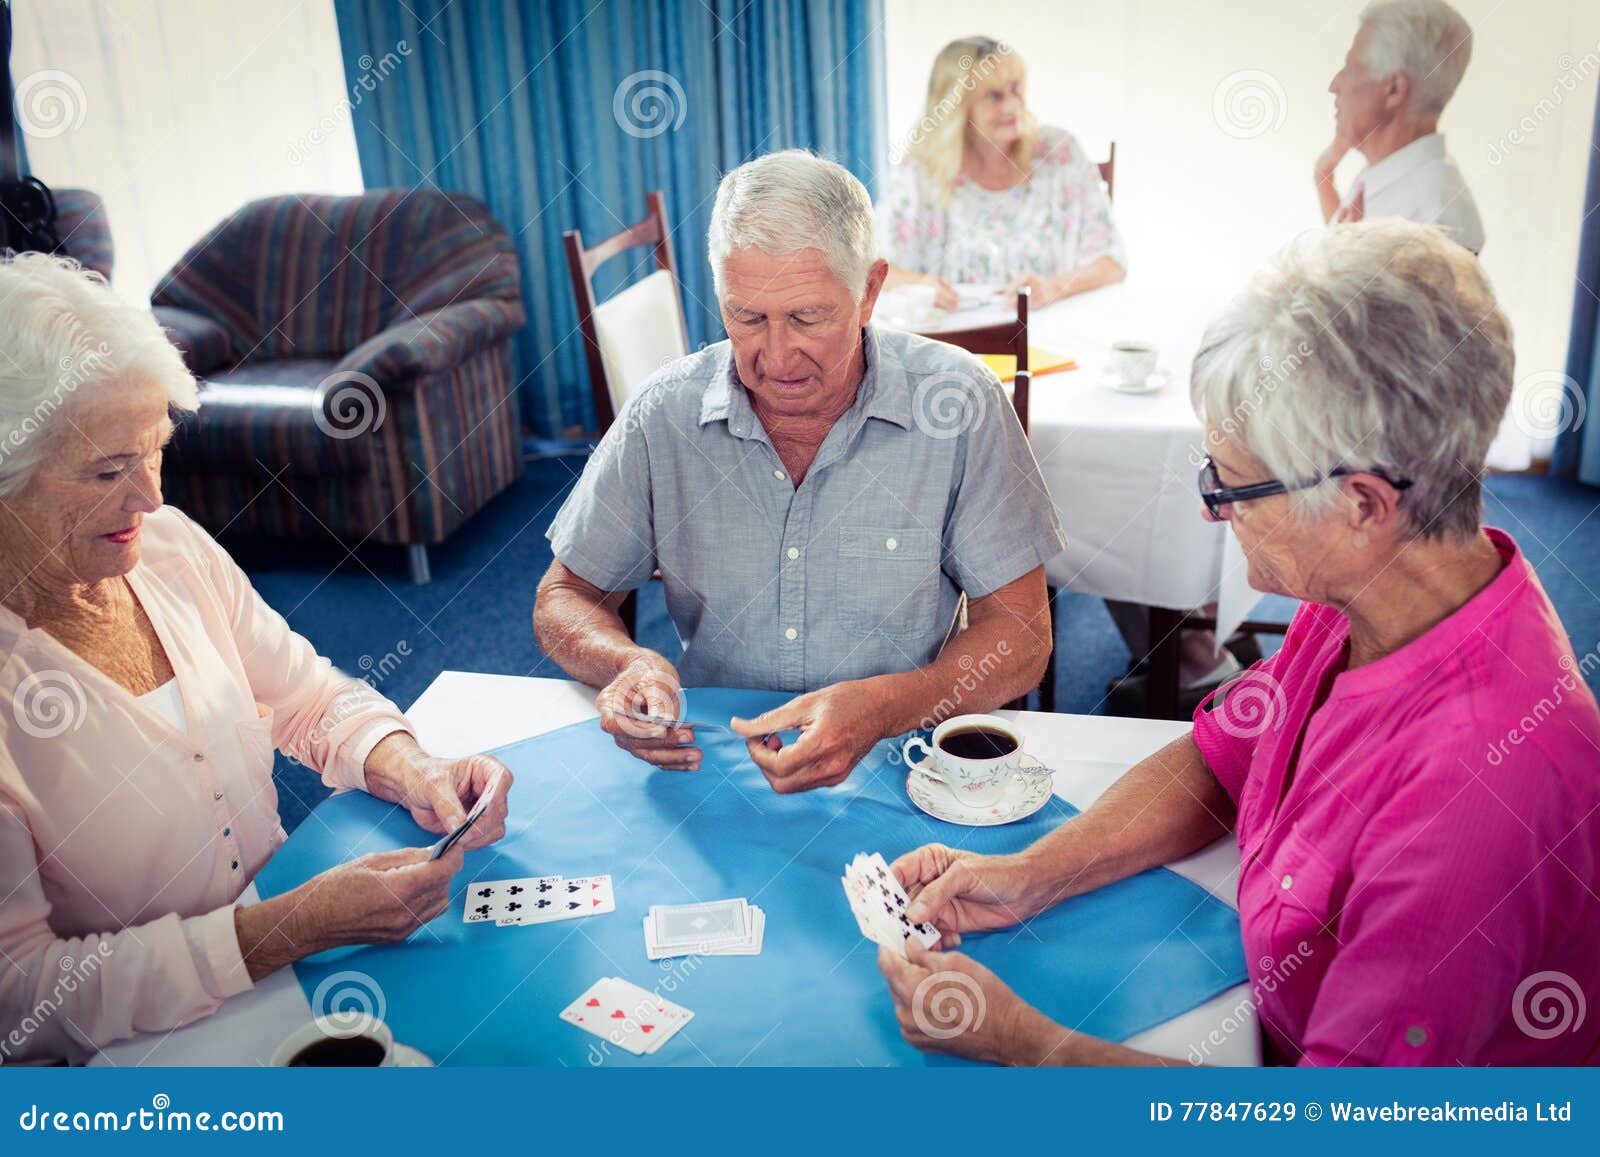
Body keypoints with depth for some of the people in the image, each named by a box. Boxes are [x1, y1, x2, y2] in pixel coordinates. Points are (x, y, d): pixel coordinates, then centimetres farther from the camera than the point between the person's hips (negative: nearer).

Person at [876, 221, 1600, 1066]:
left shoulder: (1475, 779, -36)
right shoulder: (1358, 603, -11)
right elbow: (1216, 760, 4)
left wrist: (1023, 1040, -24)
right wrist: (1030, 875, -9)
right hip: (1270, 1020, 6)